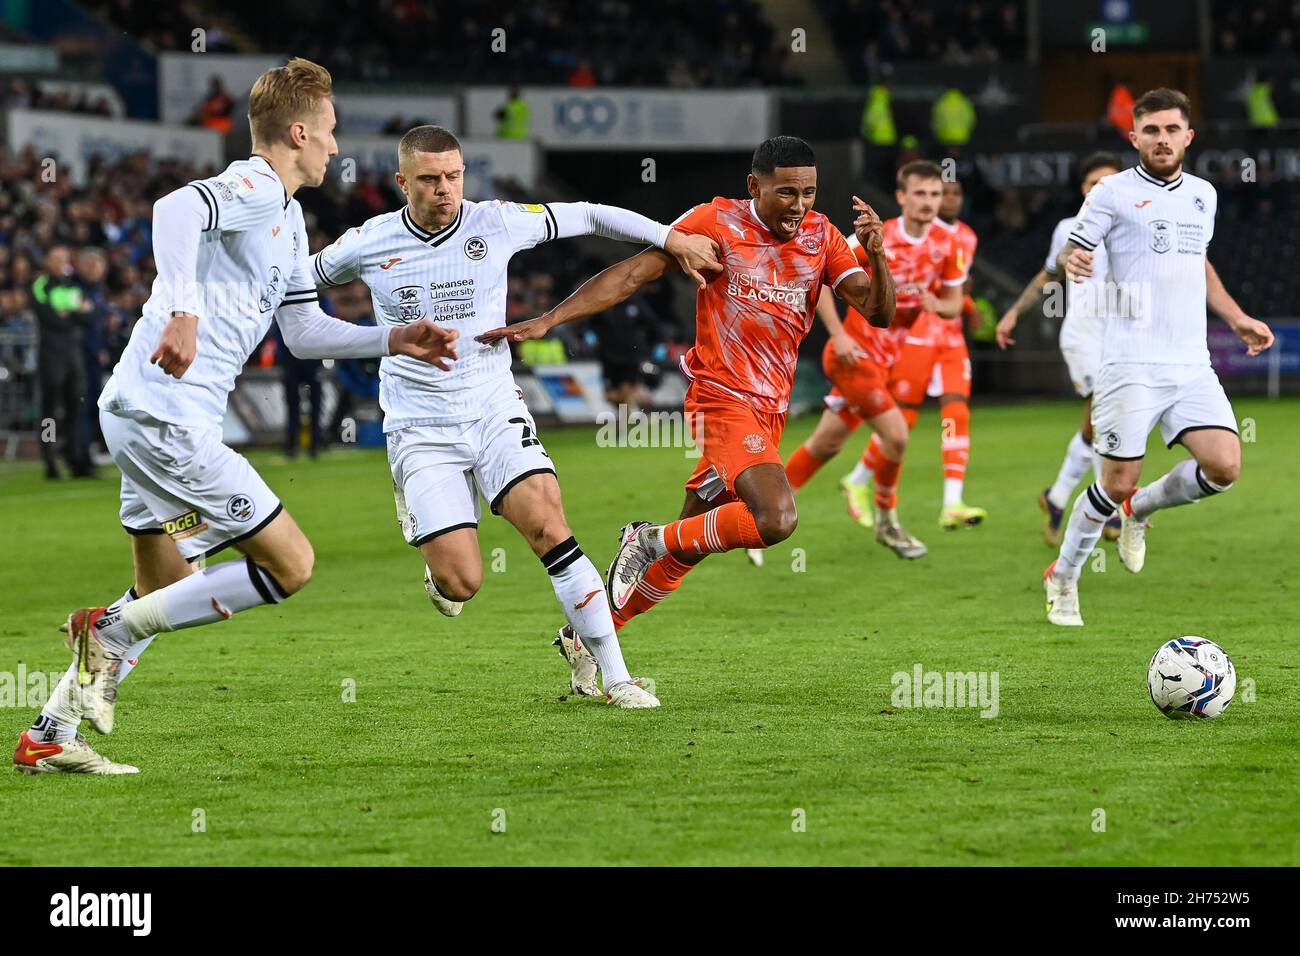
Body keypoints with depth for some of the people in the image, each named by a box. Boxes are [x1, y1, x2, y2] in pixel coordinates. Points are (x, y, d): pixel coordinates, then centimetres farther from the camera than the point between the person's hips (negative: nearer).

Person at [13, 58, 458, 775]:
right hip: (167, 418, -11)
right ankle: (111, 632, -4)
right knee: (290, 564, -9)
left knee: (166, 595, 19)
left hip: (141, 416, 11)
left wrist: (393, 340, 19)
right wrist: (184, 310, -43)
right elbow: (177, 210, -33)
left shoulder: (287, 217, 20)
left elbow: (304, 332, 27)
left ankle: (47, 738, 21)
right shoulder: (253, 188, -11)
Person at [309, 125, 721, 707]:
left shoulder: (496, 224, -4)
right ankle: (439, 568, 26)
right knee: (462, 582, -14)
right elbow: (299, 281, 17)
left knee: (549, 528, -21)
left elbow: (588, 217, 8)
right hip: (420, 433, -1)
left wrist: (672, 238, 5)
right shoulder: (368, 244, -3)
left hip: (495, 413, 1)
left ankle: (612, 675, -12)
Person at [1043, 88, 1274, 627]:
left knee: (1224, 467, -11)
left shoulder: (1203, 194, 15)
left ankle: (1139, 511, 18)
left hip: (1191, 365, 5)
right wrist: (1073, 264, -27)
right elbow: (1074, 252, -3)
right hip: (1132, 364, -5)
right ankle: (1062, 579, 17)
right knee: (1118, 483, -5)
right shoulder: (1114, 192, -2)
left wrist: (1235, 318, 23)